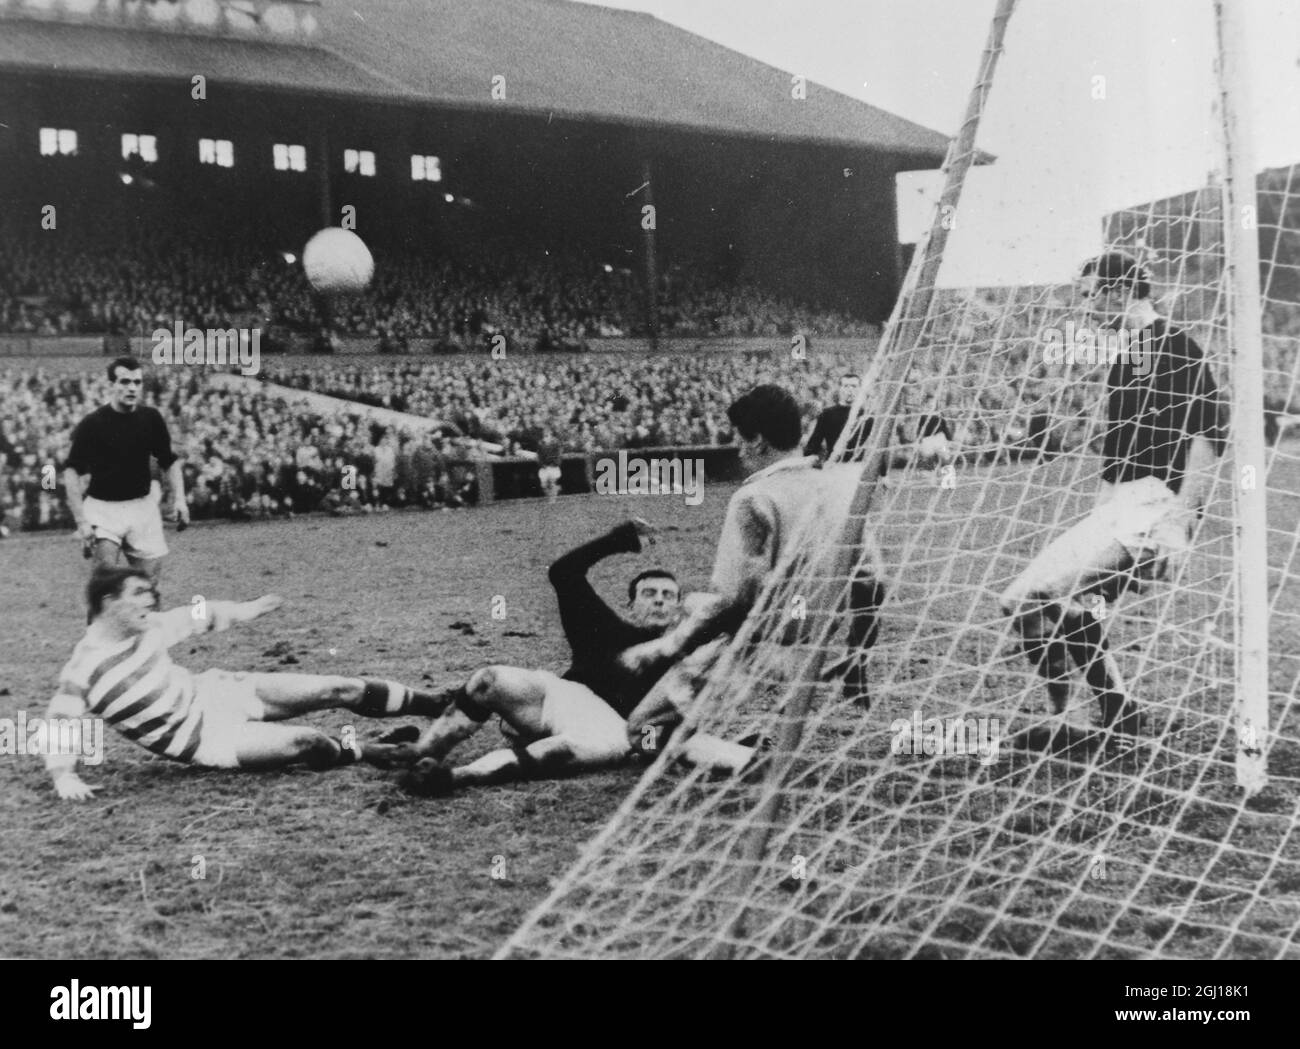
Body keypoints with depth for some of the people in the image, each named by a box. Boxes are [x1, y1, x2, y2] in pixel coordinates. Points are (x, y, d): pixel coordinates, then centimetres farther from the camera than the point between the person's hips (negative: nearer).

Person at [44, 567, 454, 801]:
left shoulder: (145, 628, -2)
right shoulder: (83, 670, -20)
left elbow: (193, 616, 15)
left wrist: (240, 610, 25)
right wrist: (64, 777, -32)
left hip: (216, 692, 6)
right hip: (205, 740, -6)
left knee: (341, 689, -1)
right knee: (304, 741, -25)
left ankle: (443, 705, 11)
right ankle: (376, 755, 3)